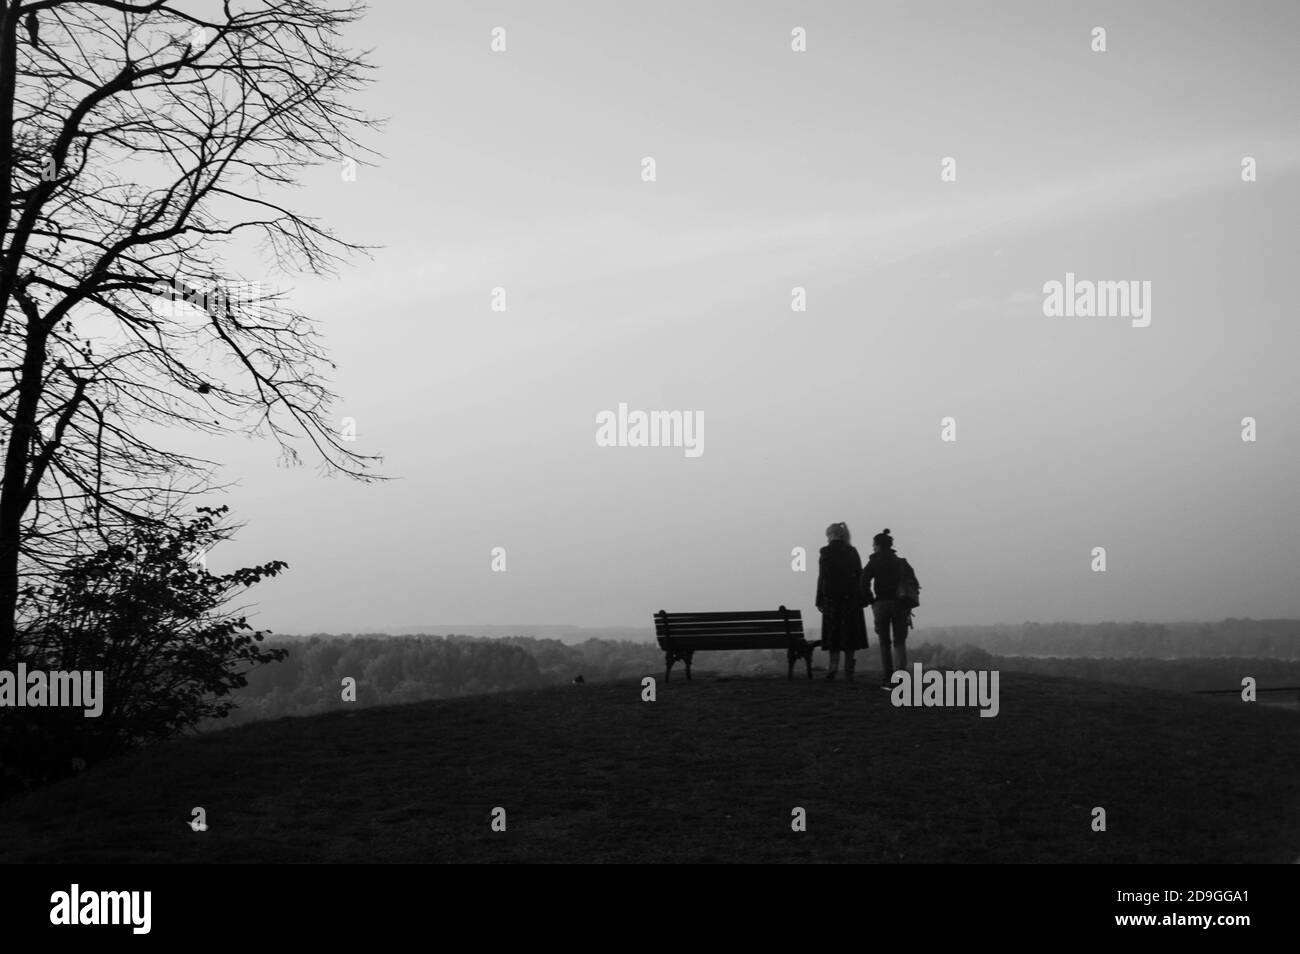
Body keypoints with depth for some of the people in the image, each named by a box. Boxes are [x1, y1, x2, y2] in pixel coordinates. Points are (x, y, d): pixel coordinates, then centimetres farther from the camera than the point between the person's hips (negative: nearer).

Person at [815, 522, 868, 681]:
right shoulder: (852, 552, 4)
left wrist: (819, 601, -4)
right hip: (850, 597, 2)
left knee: (833, 632, 8)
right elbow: (859, 576, 3)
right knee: (850, 632, 6)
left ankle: (834, 663, -8)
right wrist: (861, 598, 7)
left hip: (831, 598, -2)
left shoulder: (825, 553, -3)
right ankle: (848, 670, 5)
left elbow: (822, 577, -6)